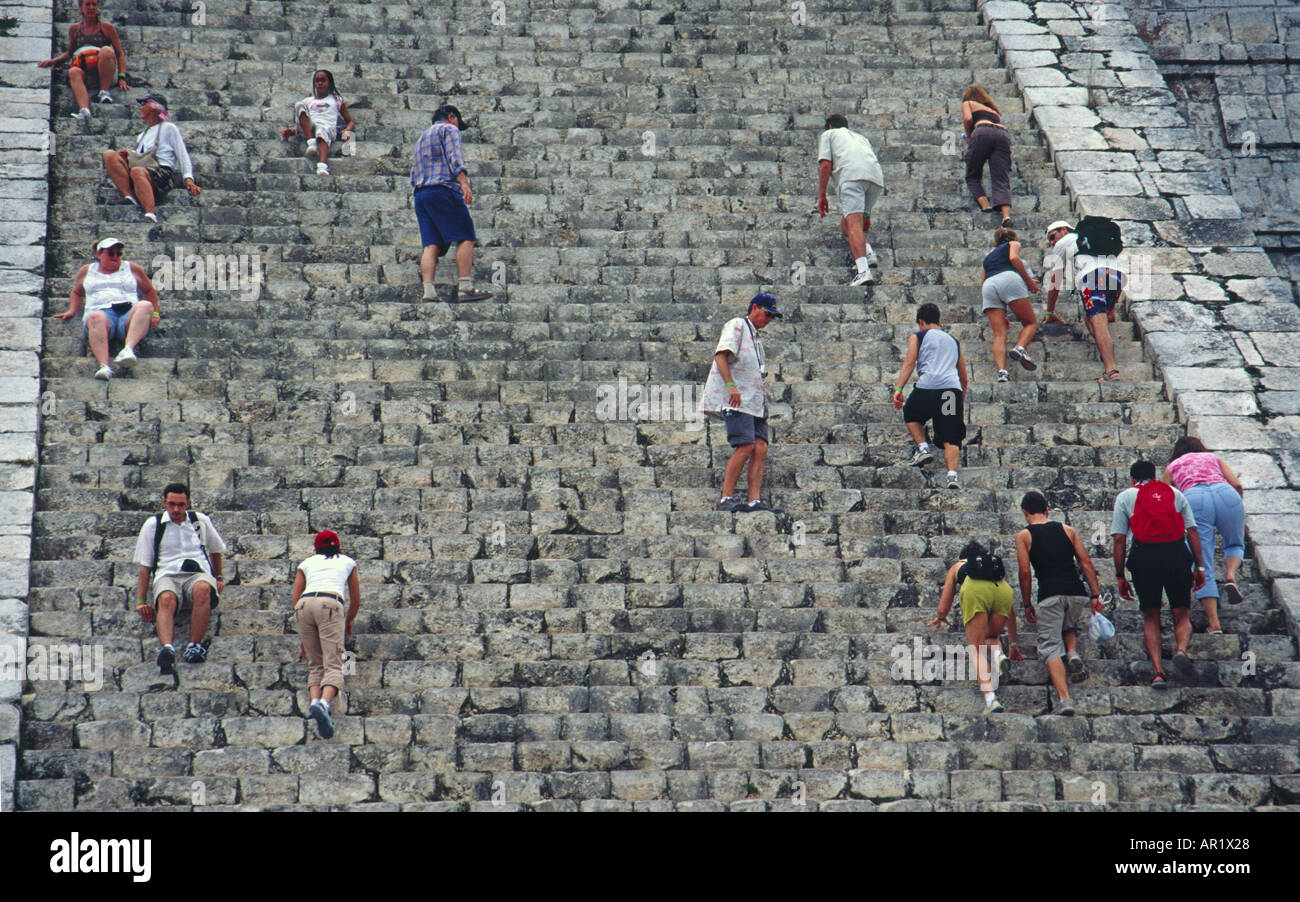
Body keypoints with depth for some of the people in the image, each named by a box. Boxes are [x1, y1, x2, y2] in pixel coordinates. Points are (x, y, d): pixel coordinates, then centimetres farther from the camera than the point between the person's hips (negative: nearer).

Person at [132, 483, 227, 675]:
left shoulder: (201, 521, 20)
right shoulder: (153, 525, 16)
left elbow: (216, 550, 37)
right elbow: (144, 565, 13)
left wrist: (219, 578, 35)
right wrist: (141, 600, 3)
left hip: (199, 573, 1)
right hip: (167, 575, -1)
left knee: (203, 589, -40)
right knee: (166, 599, -39)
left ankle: (195, 646, -45)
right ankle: (166, 649, -64)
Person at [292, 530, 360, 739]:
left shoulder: (307, 563, 29)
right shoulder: (347, 562, 29)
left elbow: (295, 601, 23)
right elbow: (356, 601, 35)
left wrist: (306, 631, 37)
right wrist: (348, 622, 54)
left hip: (304, 605, 2)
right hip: (331, 604, -2)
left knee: (315, 664, 12)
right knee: (333, 665, -10)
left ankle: (314, 700, -13)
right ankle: (324, 703, -36)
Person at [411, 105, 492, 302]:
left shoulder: (422, 138, 31)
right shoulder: (449, 129, 7)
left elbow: (414, 176, 30)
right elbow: (455, 158, -11)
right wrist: (464, 183, -22)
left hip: (420, 194, 8)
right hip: (443, 189, -8)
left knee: (431, 244, -2)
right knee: (465, 238, -9)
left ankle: (428, 290, -17)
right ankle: (464, 288, -20)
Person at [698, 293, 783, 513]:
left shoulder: (756, 336, 27)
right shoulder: (736, 326, -1)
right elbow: (721, 355, -15)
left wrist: (761, 393, 19)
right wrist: (730, 385, -26)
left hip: (755, 402, 9)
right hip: (737, 401, -9)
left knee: (760, 448, -5)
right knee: (746, 446, -19)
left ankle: (755, 500, -10)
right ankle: (726, 498, -16)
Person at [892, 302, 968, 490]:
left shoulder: (917, 336, 17)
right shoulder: (954, 341, 30)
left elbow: (909, 362, 0)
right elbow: (964, 378, 32)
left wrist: (898, 388, -8)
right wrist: (960, 406, 41)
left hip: (928, 386, -3)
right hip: (953, 389, 3)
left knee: (911, 416, 27)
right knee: (951, 441, 0)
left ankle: (923, 448, 6)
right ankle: (952, 475, -22)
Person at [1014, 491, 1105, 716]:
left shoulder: (1024, 535, 7)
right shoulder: (1067, 530, 16)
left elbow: (1025, 572, 0)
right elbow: (1086, 563, 10)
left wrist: (1027, 604, 8)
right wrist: (1096, 594, 10)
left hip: (1050, 594, -4)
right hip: (1075, 592, 4)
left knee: (1050, 646, -1)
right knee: (1070, 628, 31)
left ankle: (1064, 699, -16)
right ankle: (1073, 654, -3)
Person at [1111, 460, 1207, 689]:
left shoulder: (1126, 496, 17)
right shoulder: (1174, 493, 21)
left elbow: (1119, 539, 8)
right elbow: (1192, 531, 12)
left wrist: (1120, 576, 10)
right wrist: (1199, 567, 12)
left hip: (1144, 556, -1)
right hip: (1176, 553, 1)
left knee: (1150, 617, 10)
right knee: (1181, 615, 10)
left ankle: (1158, 671, -5)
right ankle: (1181, 650, -21)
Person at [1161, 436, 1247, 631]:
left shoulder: (1172, 467, 32)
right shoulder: (1214, 458, 35)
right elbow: (1237, 485, 21)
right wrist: (1238, 518, 32)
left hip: (1194, 500, -1)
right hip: (1225, 494, 1)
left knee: (1203, 569, 1)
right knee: (1235, 544, 27)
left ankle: (1214, 623, -10)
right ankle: (1230, 575, -5)